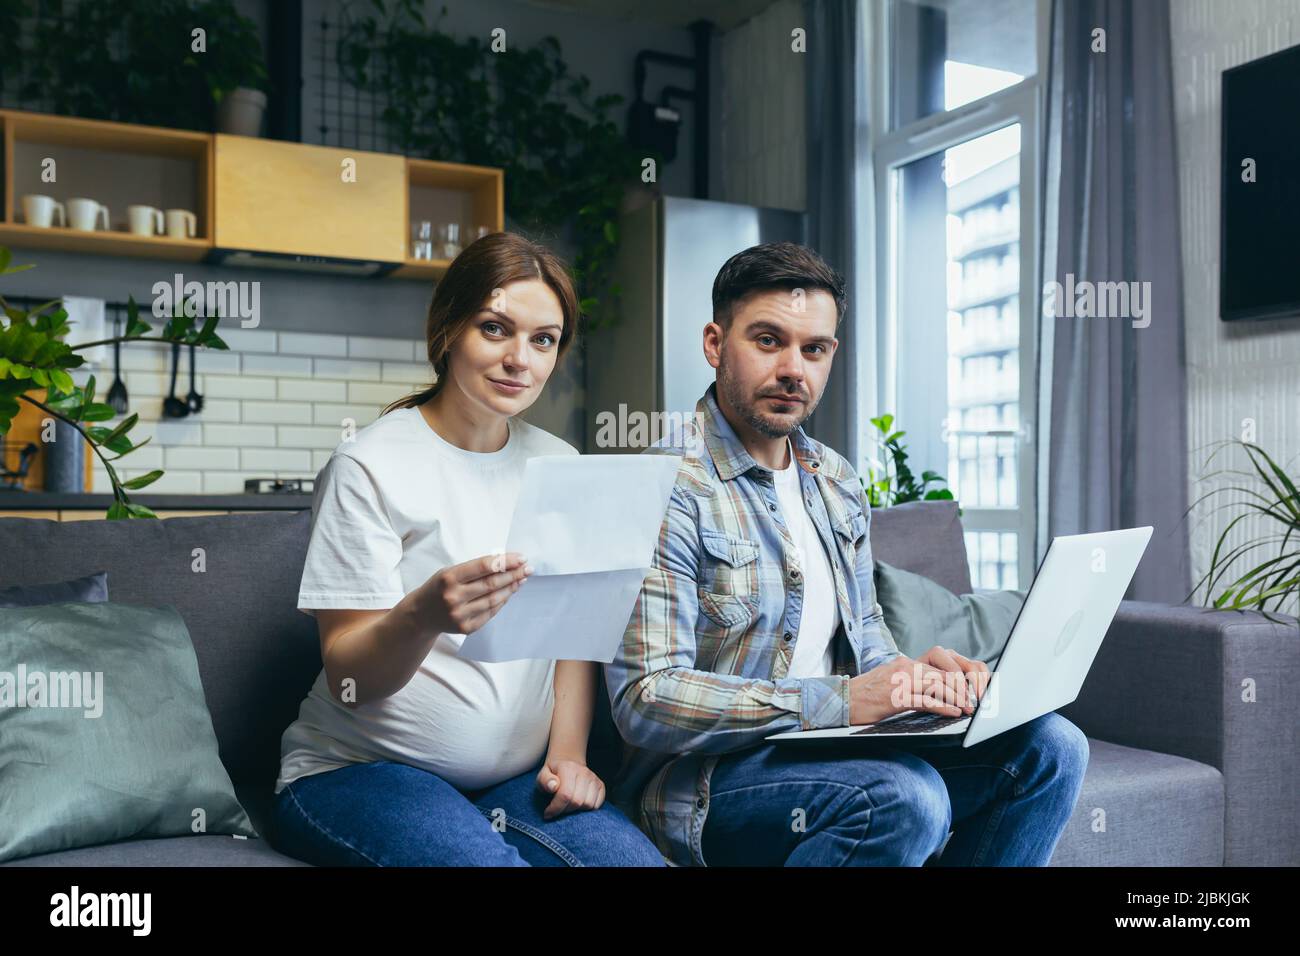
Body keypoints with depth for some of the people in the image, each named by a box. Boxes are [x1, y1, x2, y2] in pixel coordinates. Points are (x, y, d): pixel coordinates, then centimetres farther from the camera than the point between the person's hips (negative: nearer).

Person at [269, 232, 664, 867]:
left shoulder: (558, 464, 8)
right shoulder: (369, 467, -9)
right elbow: (347, 679, -13)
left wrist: (568, 753, -5)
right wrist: (423, 615, -34)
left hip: (518, 777, 5)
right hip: (359, 769, -4)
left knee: (634, 857, -21)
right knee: (488, 860, -33)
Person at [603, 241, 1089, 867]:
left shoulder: (835, 483, 11)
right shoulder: (668, 490, -16)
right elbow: (643, 700, -22)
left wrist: (911, 673, -4)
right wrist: (840, 700, -28)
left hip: (831, 743, 8)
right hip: (703, 776, -7)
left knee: (1050, 745, -4)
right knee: (906, 798, -32)